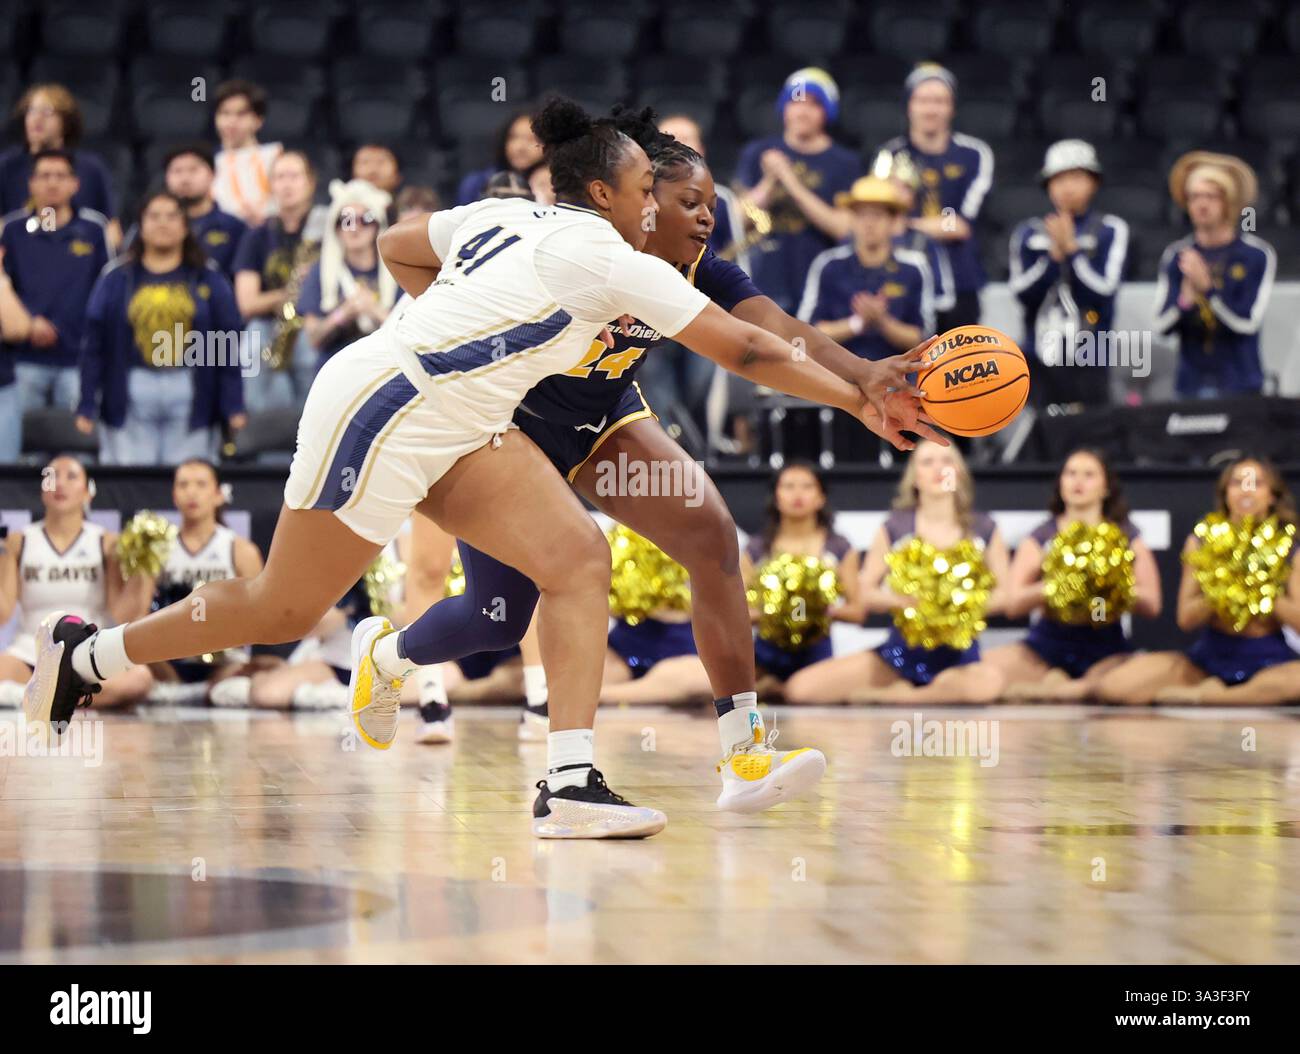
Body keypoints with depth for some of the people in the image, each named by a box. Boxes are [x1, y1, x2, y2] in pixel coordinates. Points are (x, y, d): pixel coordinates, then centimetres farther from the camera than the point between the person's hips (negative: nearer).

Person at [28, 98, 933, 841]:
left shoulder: (510, 218, 9)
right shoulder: (608, 260, -15)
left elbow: (395, 248, 23)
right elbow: (740, 347, -15)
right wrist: (860, 399, -11)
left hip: (453, 428, 9)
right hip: (381, 408, -9)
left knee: (579, 558, -6)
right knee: (283, 612, 4)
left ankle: (570, 783, -14)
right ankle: (85, 656, 23)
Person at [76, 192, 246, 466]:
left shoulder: (210, 281, 8)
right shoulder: (114, 280, 9)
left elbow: (229, 347, 6)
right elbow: (93, 347, 6)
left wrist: (234, 407, -1)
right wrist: (87, 407, 0)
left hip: (191, 399, 0)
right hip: (129, 399, 0)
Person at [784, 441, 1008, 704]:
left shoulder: (983, 529, 4)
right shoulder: (894, 527, 3)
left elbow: (1003, 595, 6)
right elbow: (866, 593, 6)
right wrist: (898, 600, -16)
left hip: (959, 656, -1)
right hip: (902, 651, 1)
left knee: (990, 682, -41)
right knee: (802, 688, -19)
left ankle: (878, 697, -17)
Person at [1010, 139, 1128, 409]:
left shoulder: (1110, 231, 1)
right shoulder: (1029, 233, 6)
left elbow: (1103, 292, -7)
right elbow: (1023, 292, -2)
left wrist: (1071, 250, -13)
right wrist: (1053, 255, -13)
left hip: (1089, 359, -2)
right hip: (1041, 359, 2)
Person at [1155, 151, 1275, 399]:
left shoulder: (1258, 255, -4)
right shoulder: (1176, 256, 4)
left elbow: (1248, 322, -10)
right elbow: (1162, 325, 1)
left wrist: (1207, 286, -20)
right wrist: (1185, 298, -18)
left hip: (1240, 387, -2)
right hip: (1191, 385, 2)